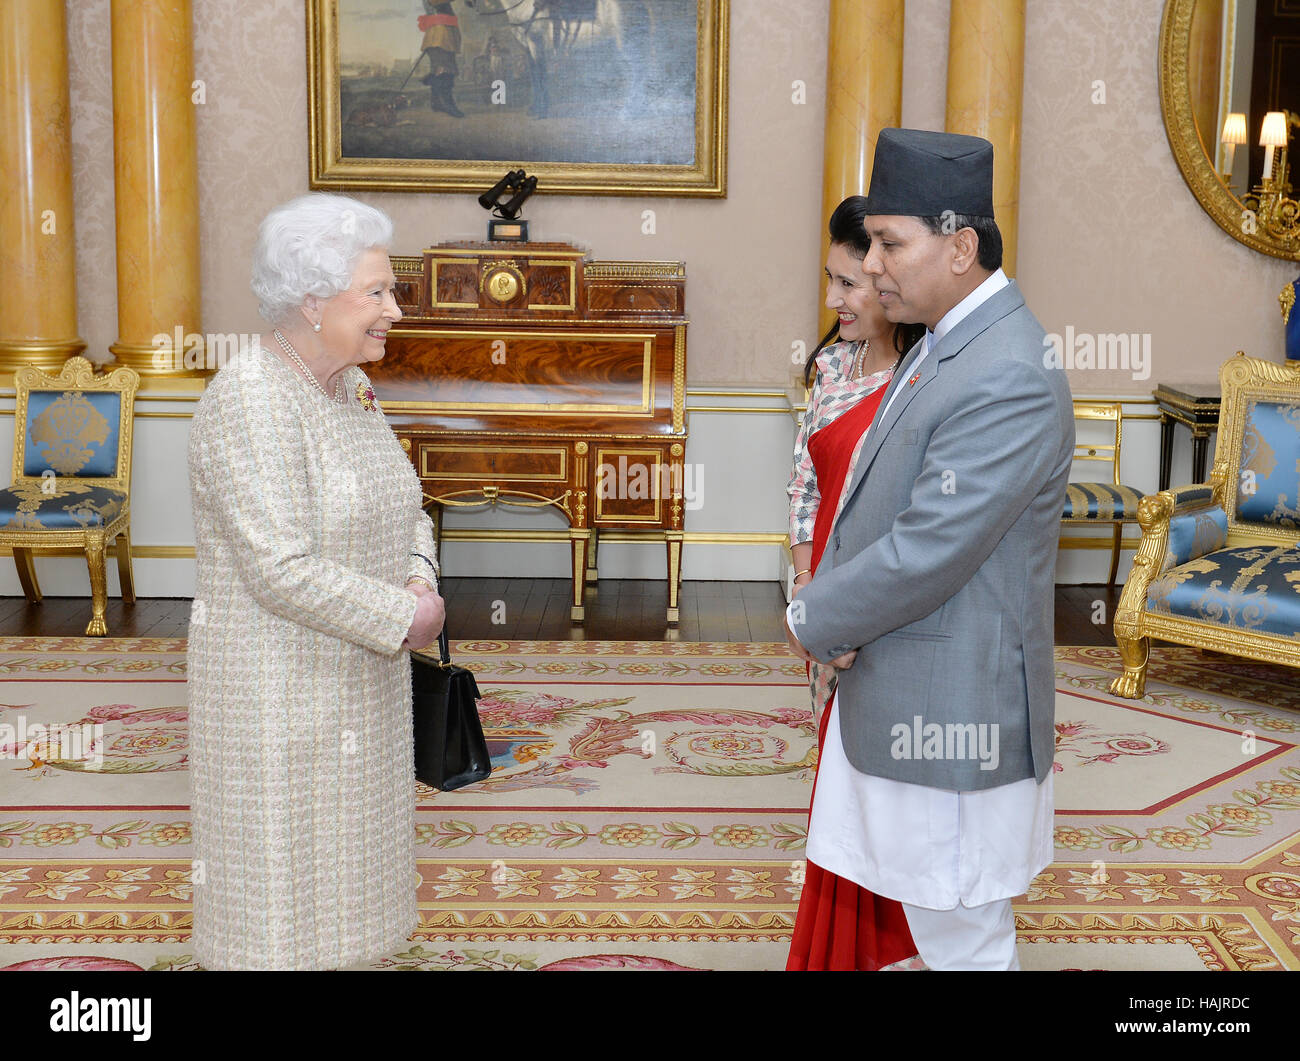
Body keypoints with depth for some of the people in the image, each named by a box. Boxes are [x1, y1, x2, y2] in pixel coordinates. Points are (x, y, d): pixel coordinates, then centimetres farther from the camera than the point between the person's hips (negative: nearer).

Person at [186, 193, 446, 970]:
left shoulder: (345, 389, 6)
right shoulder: (251, 405, -22)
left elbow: (401, 513, 13)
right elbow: (283, 572, -28)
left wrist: (419, 584, -8)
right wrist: (405, 619, -17)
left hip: (349, 681, 9)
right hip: (280, 693, -9)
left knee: (329, 885, 19)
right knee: (272, 912, 3)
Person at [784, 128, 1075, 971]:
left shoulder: (1011, 381, -24)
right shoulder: (948, 345, 9)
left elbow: (926, 553, -25)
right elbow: (872, 497, 14)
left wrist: (813, 621, -10)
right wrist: (832, 605, -2)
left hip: (951, 710, -10)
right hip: (896, 688, 10)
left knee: (961, 937, 6)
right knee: (943, 923, 22)